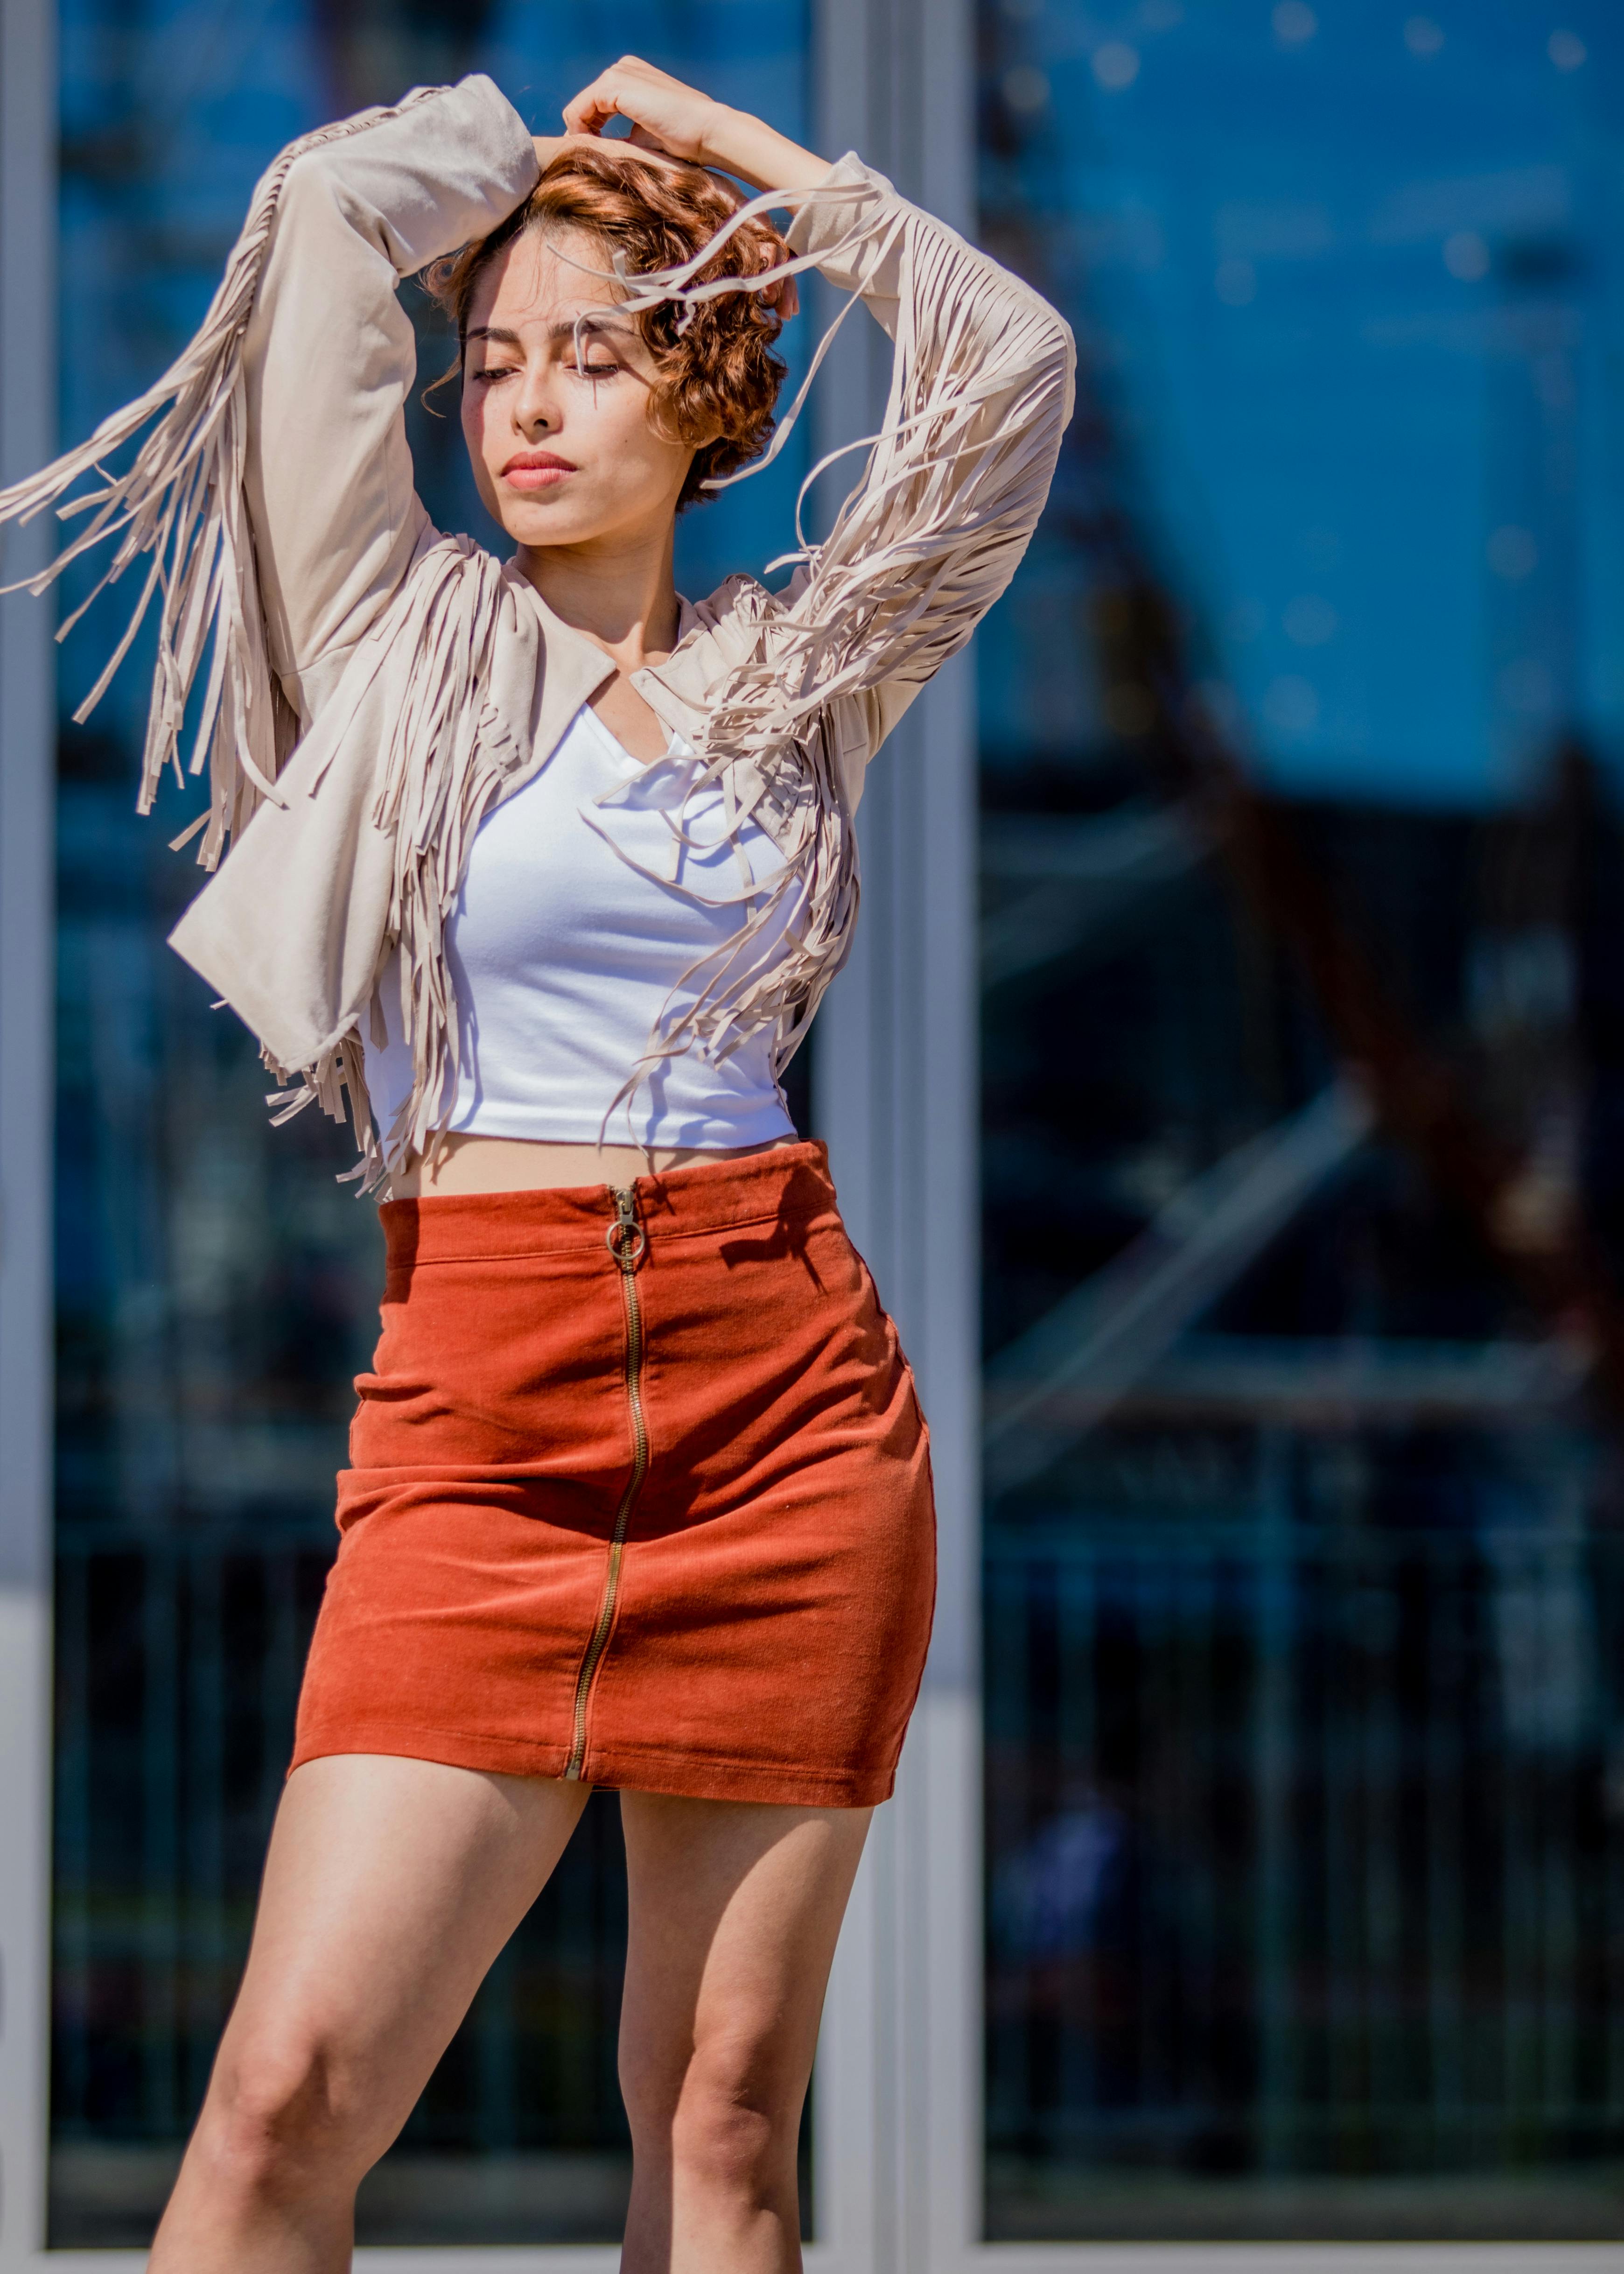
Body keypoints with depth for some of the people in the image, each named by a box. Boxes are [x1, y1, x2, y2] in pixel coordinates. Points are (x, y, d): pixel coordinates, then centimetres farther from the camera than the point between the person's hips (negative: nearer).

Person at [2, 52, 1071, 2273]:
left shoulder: (794, 674, 13)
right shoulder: (403, 637, 7)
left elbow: (1013, 358, 10)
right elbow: (330, 209, 1)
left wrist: (738, 155, 14)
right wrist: (509, 154, 19)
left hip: (792, 1390, 2)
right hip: (480, 1405, -2)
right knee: (294, 2085, -13)